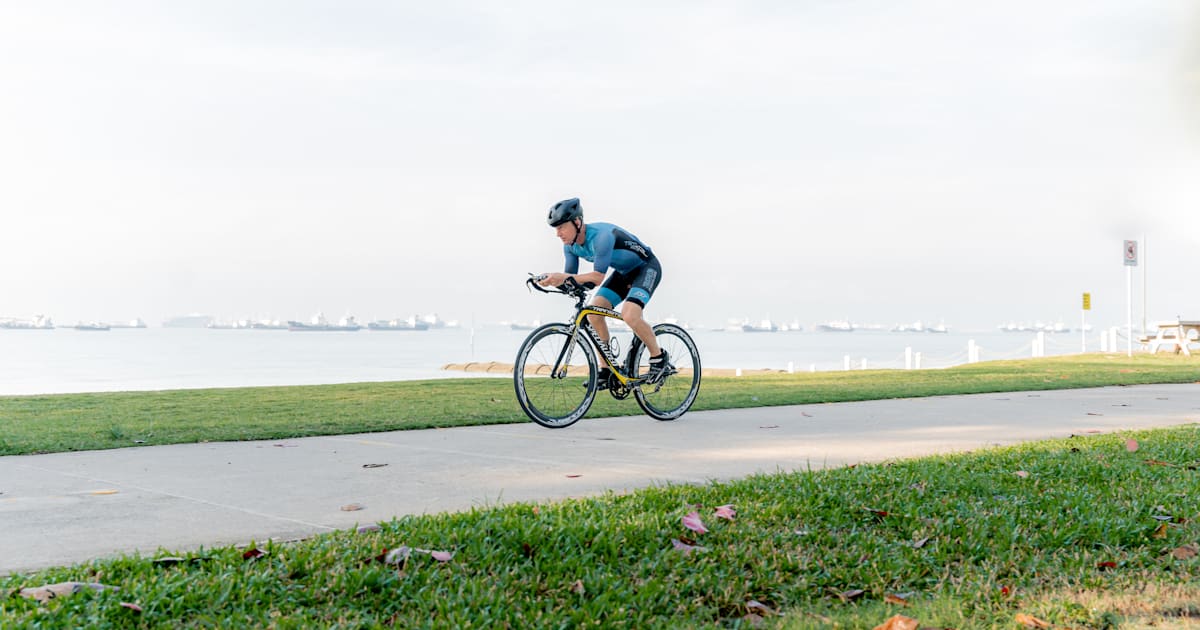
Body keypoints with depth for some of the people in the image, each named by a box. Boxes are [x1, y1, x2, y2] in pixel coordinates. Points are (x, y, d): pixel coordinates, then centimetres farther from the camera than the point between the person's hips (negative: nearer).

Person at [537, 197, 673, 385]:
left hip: (646, 267, -8)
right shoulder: (570, 245, -8)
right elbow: (570, 276, -7)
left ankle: (660, 359, -8)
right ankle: (607, 371, -1)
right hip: (624, 272, 8)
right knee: (593, 313, -10)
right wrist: (553, 279, -28)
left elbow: (598, 277, -36)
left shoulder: (601, 235, -34)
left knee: (629, 315, -30)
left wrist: (564, 276, -44)